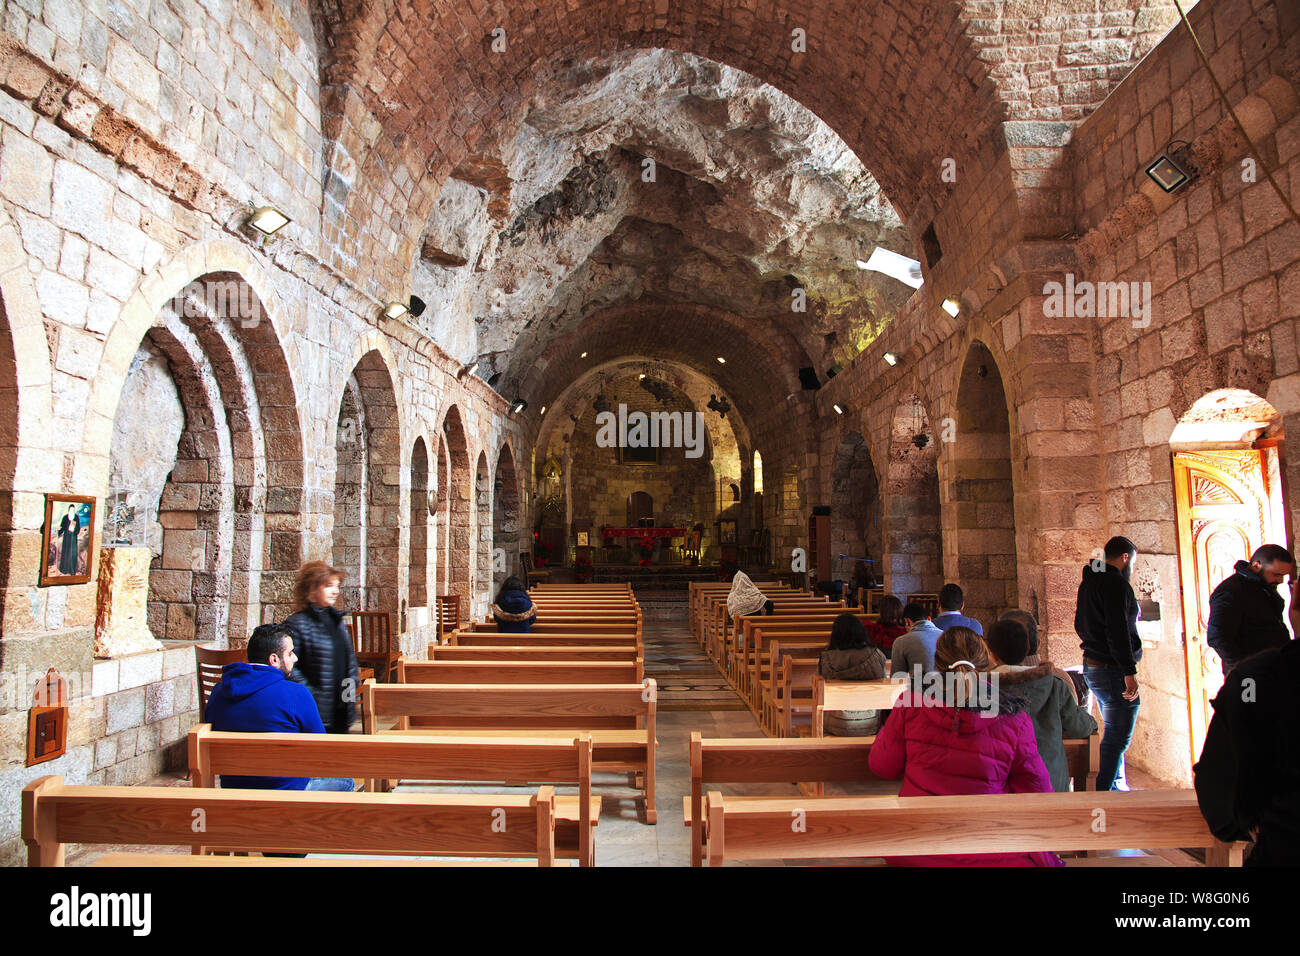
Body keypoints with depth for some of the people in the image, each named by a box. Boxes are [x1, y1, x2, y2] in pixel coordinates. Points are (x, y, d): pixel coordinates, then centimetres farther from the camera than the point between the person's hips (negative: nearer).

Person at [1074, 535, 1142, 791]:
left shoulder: (1089, 581, 15)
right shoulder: (1116, 583, -15)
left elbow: (1080, 625, 22)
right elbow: (1118, 630, -23)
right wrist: (1129, 671, -24)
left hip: (1092, 665, 10)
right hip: (1112, 669, -10)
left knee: (1115, 733, 20)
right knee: (1117, 737, -5)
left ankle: (1117, 785, 30)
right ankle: (1102, 795, -4)